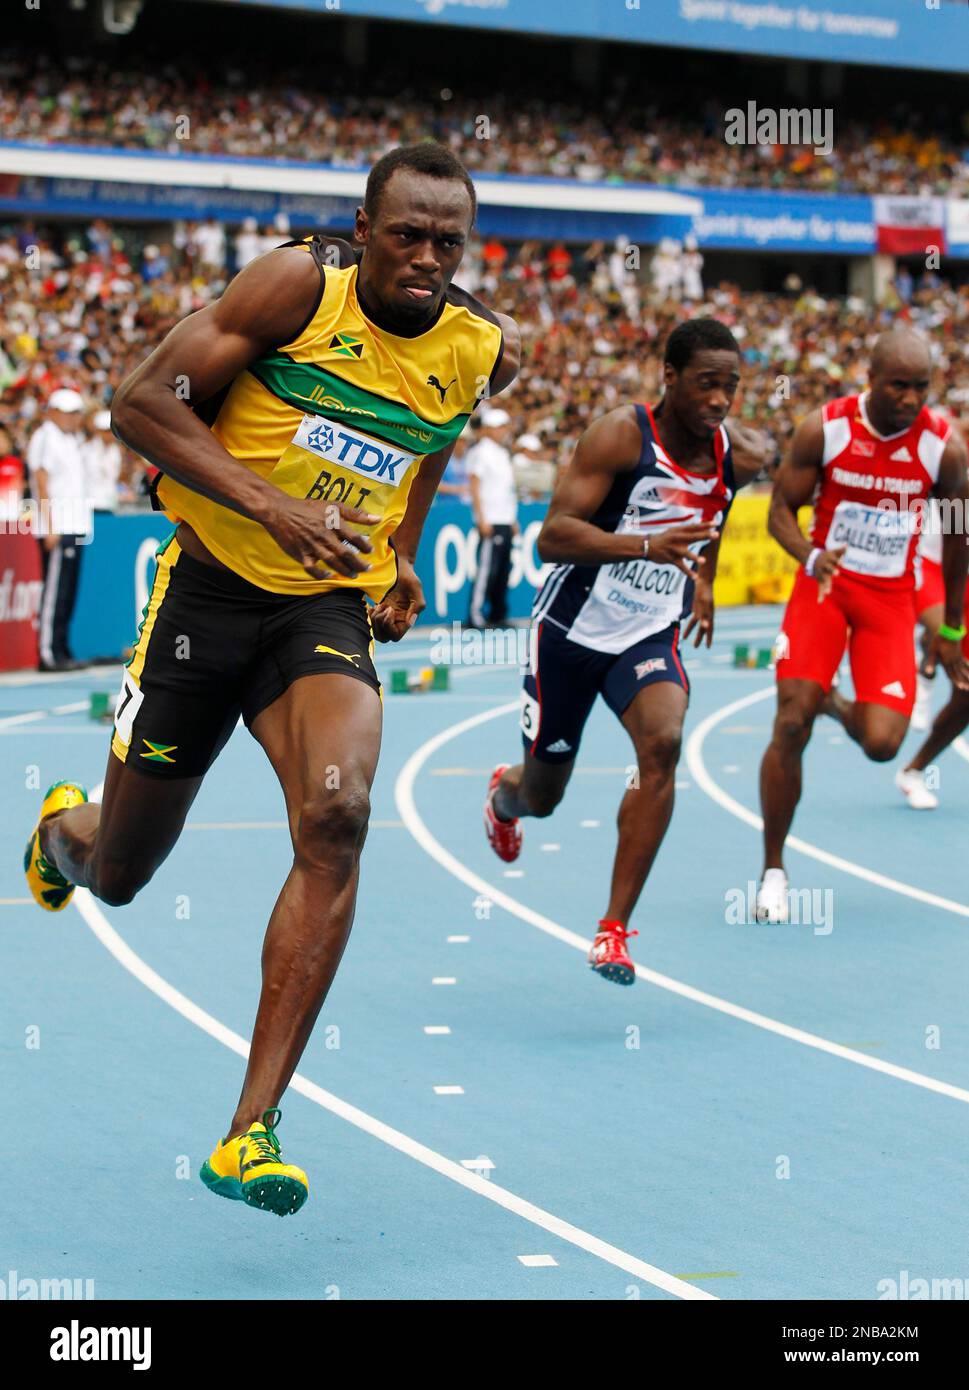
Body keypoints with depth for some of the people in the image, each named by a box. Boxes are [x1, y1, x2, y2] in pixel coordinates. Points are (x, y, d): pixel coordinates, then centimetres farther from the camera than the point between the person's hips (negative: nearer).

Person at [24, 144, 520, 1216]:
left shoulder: (484, 351, -1)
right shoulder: (302, 284, -14)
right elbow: (141, 402, -17)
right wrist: (269, 502, -27)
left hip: (330, 607, 2)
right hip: (209, 590, -2)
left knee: (337, 816, -27)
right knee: (117, 873, 8)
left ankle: (251, 1129, -24)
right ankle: (64, 828, 52)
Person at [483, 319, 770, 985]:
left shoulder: (741, 454, -7)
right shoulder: (621, 435, -22)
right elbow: (553, 536, -30)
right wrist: (647, 544, -43)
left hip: (650, 637, 3)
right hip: (571, 629, -3)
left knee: (663, 743, -28)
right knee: (543, 796, 12)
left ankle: (614, 928, -21)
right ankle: (504, 793, 54)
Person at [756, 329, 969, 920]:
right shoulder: (825, 428, -12)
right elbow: (782, 509, -3)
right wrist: (811, 555, -25)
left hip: (891, 596, 1)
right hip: (826, 583, -1)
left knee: (882, 744, -13)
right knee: (791, 725, -14)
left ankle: (840, 706, 27)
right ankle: (774, 871, 2)